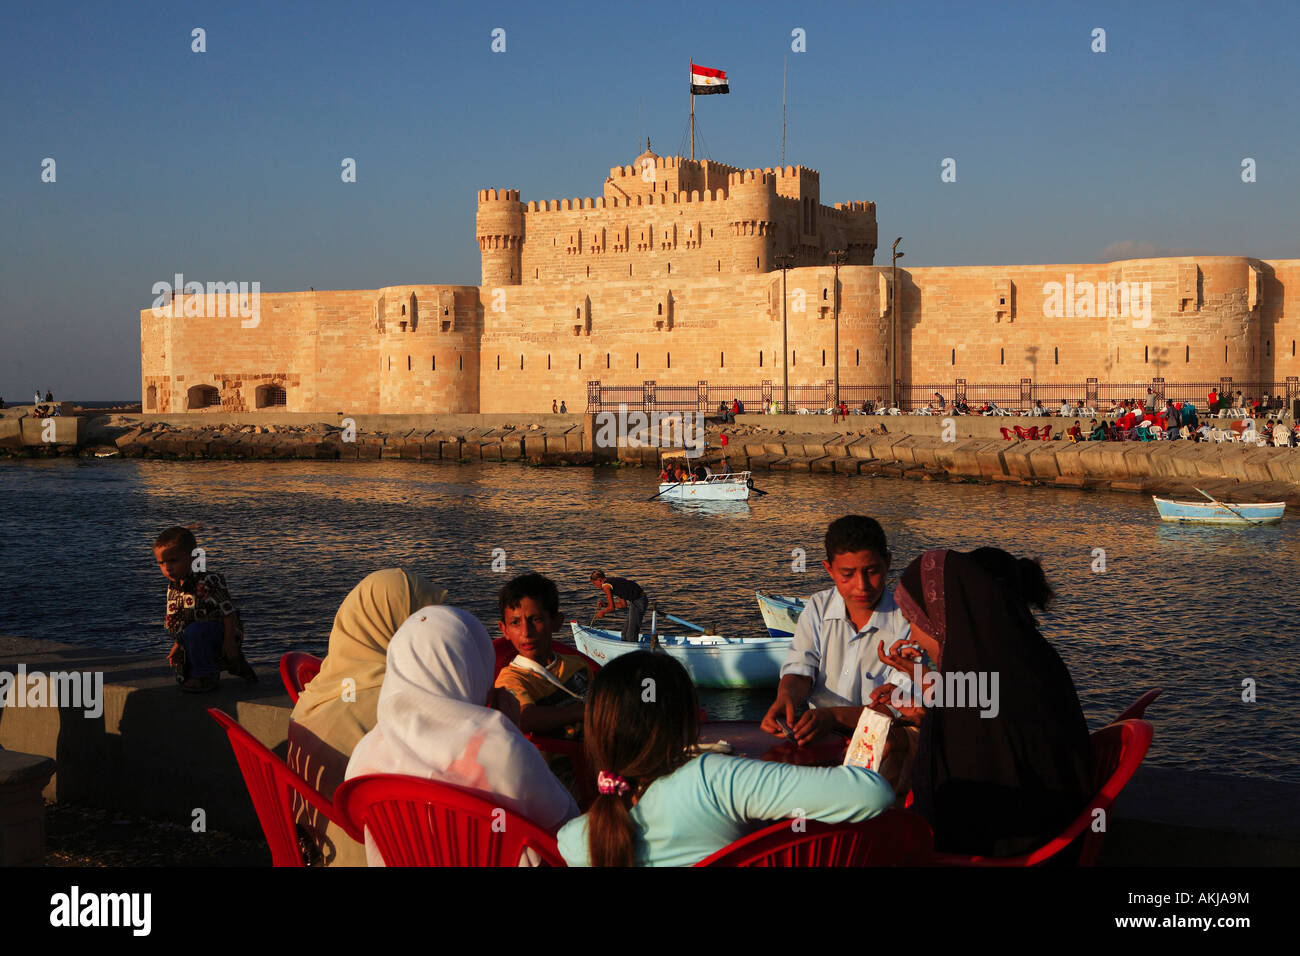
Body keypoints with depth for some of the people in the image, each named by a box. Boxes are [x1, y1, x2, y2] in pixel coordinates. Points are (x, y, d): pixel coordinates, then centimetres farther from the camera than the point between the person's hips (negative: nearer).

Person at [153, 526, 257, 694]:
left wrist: (229, 641, -26)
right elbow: (176, 621, 15)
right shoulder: (173, 588, 1)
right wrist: (177, 645, 15)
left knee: (194, 631, -38)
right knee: (182, 678, 13)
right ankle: (230, 664, 26)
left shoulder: (207, 581, -24)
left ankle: (206, 677, -18)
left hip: (220, 632, -9)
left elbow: (229, 611, -24)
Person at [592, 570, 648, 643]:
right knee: (625, 632, 17)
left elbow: (611, 608, -7)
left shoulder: (605, 585, -7)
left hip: (637, 601, -10)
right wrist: (606, 604, 20)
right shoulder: (613, 581, 20)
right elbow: (623, 604, 20)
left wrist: (602, 612, 11)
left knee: (631, 635, -6)